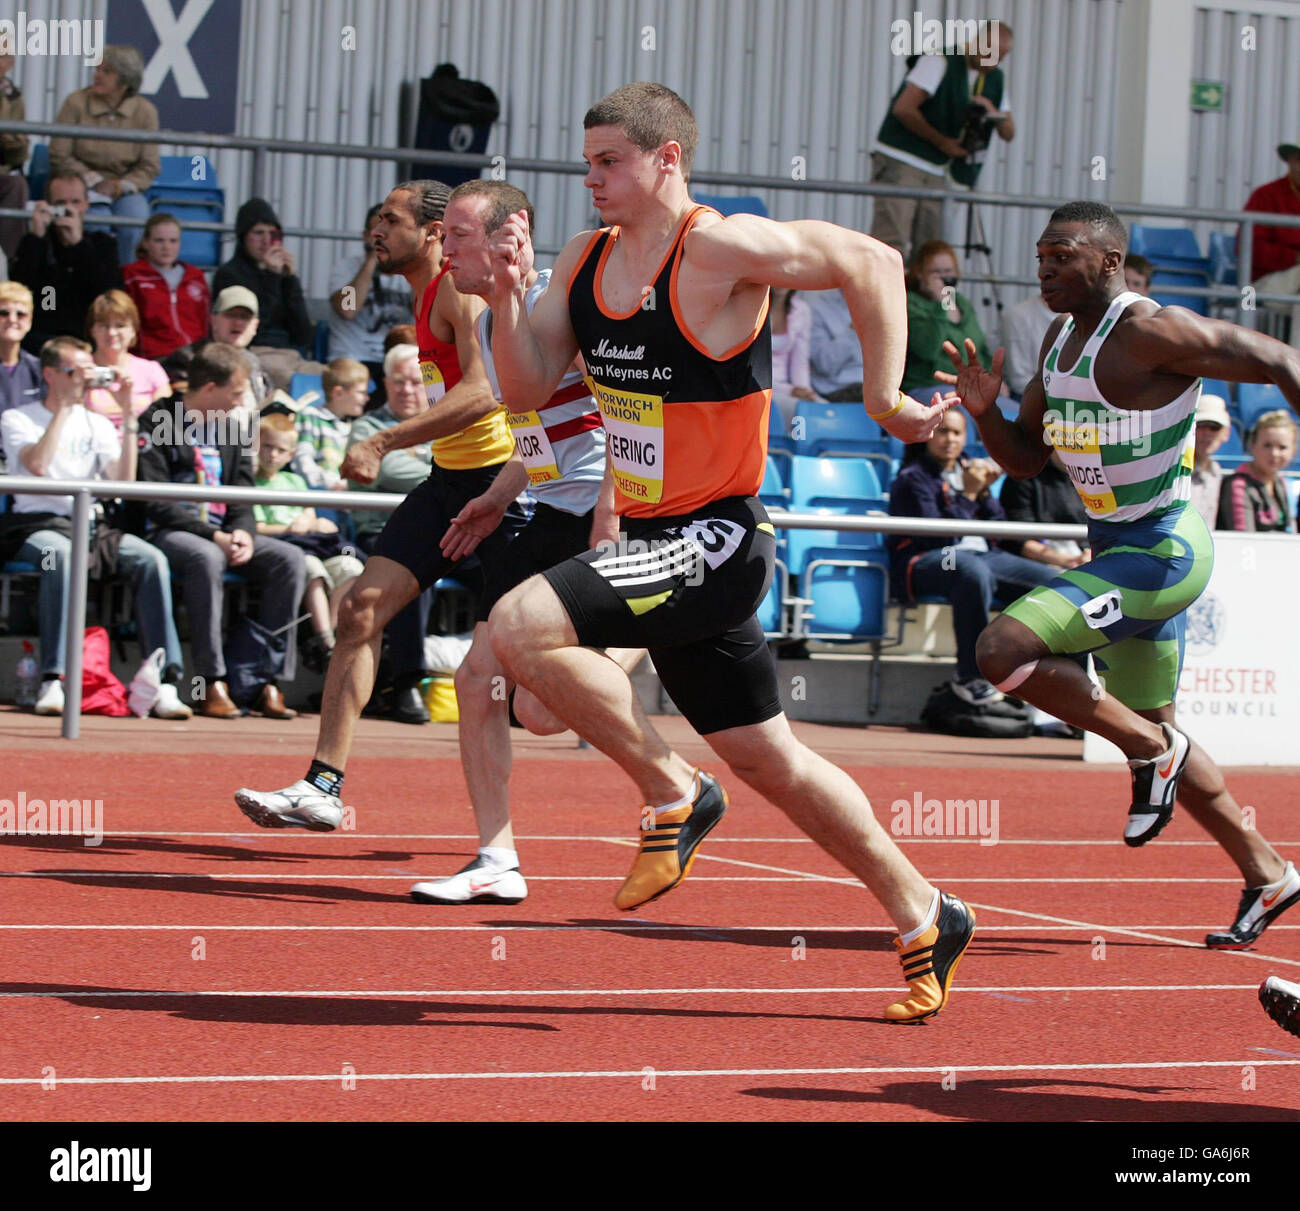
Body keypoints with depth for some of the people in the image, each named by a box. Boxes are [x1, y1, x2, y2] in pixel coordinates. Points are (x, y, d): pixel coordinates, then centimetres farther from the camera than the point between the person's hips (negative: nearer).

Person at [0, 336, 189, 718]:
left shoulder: (96, 424, 17)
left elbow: (124, 480, 2)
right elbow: (37, 464, -15)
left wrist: (128, 417, -3)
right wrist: (64, 408, -10)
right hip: (39, 525, -4)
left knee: (151, 558, -25)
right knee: (61, 555, -40)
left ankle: (166, 683, -31)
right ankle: (52, 682, -41)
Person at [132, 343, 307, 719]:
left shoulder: (233, 425, 16)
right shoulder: (158, 421, -5)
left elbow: (243, 495, 15)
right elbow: (154, 502, -12)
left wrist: (244, 533, -9)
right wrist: (213, 536, -20)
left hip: (222, 534, 6)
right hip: (166, 532, -6)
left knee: (289, 558, -18)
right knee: (207, 558, -39)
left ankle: (266, 679, -20)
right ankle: (212, 682, -35)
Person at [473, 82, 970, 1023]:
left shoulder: (723, 249, -16)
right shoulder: (588, 259, 7)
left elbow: (872, 263, -13)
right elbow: (527, 390, 7)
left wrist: (887, 398, -12)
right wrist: (510, 294, -9)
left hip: (718, 540, -9)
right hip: (657, 545, 9)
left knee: (522, 625, -25)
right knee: (769, 761, 15)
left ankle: (675, 794, -9)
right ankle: (925, 920, 29)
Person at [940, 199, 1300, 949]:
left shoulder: (1151, 332, -18)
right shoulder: (1061, 338, 9)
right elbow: (1024, 458, 15)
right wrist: (984, 411, -3)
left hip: (1165, 550, -10)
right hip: (1116, 547, 10)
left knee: (1005, 649, -22)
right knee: (1151, 732, 17)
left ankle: (1152, 748, -4)